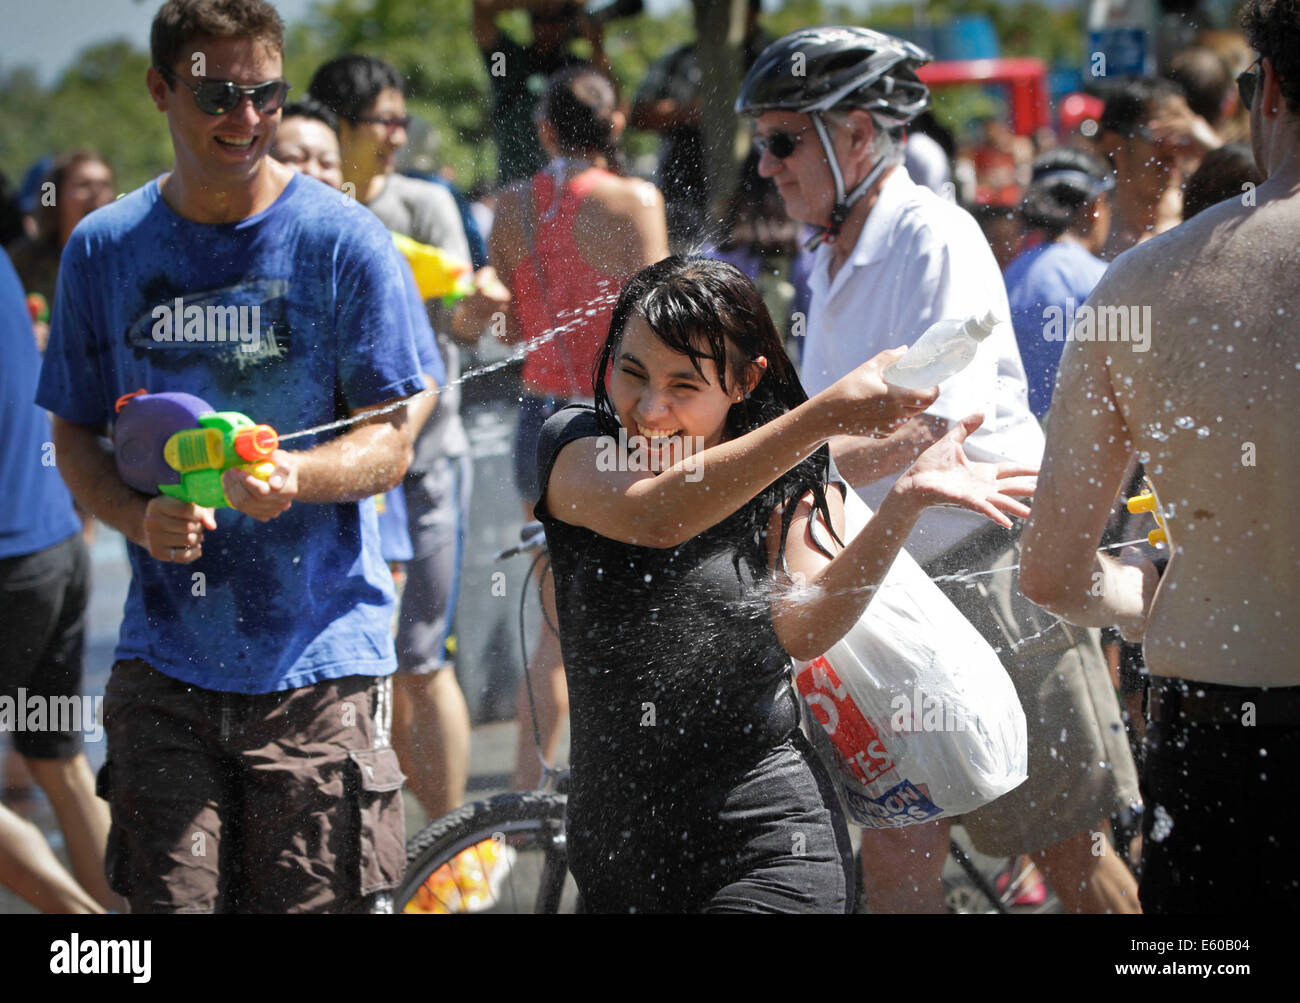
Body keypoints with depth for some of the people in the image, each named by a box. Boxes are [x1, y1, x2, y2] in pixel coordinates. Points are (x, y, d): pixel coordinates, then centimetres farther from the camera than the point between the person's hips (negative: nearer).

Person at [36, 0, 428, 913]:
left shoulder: (342, 239, -2)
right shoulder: (103, 248, 7)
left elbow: (391, 441, -2)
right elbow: (75, 435, 13)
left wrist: (295, 477, -24)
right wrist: (139, 518, -8)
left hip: (320, 662, -2)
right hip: (164, 664, 2)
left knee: (322, 904, -4)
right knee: (169, 901, -4)